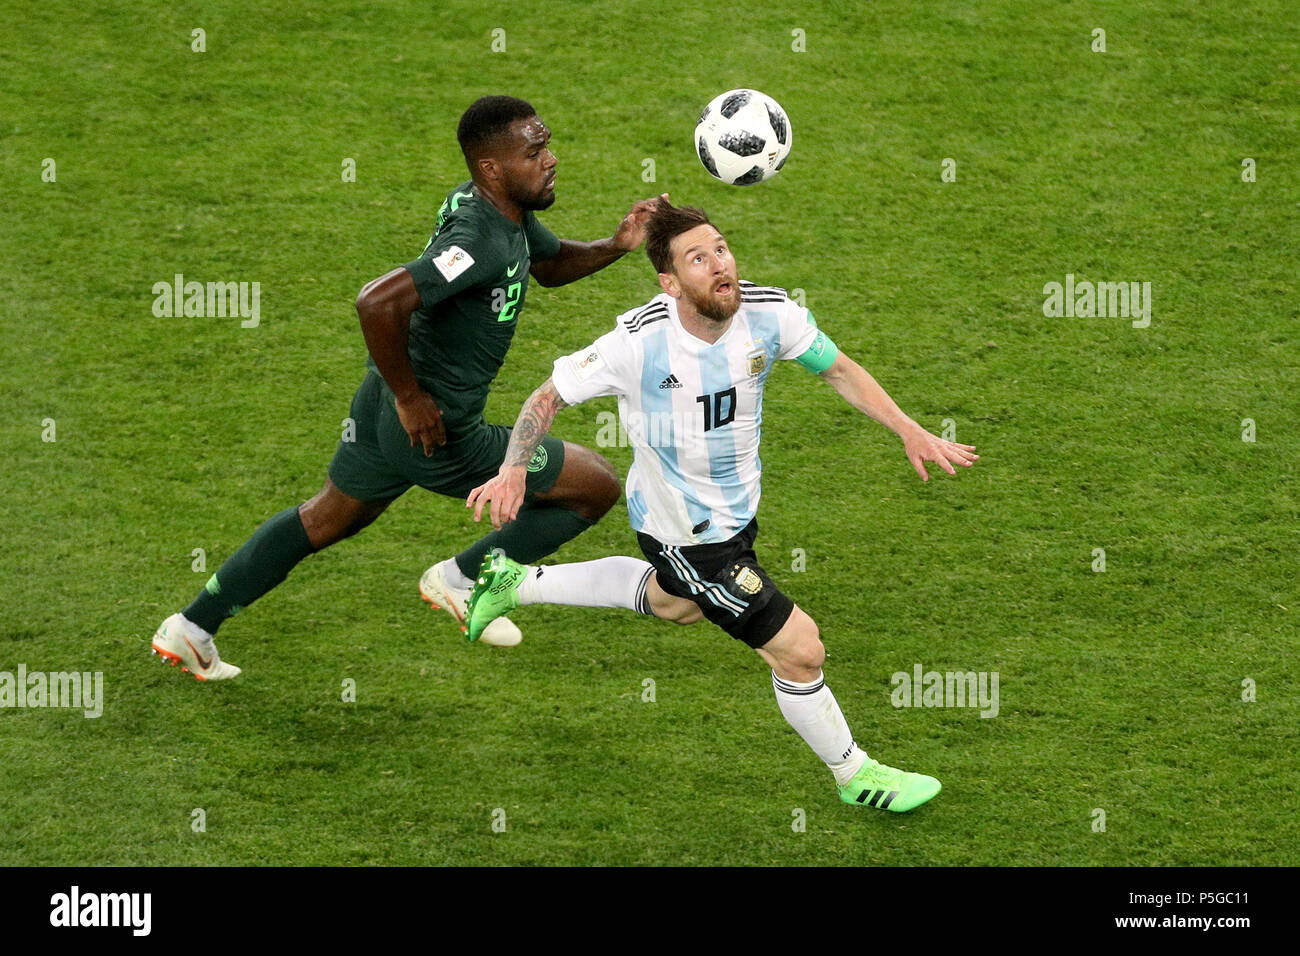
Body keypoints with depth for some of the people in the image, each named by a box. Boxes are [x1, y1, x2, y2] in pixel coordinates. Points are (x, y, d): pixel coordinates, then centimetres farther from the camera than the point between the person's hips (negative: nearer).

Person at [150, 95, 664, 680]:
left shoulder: (509, 210, 3)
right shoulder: (481, 241, -28)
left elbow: (550, 264, 23)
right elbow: (378, 302, -38)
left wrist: (615, 246, 4)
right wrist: (411, 397, -26)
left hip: (384, 406, 10)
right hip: (436, 434, -10)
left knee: (328, 518, 28)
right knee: (598, 485, 2)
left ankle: (191, 628, 34)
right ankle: (462, 578, 12)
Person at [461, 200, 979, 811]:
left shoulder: (768, 313, -19)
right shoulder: (638, 343, -31)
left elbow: (839, 370, -2)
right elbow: (550, 397, -15)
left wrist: (910, 431, -10)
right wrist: (514, 469, -27)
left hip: (735, 503, 7)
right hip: (684, 532, -7)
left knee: (673, 602, 36)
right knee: (799, 649, -5)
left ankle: (519, 583, 50)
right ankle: (852, 773, 22)